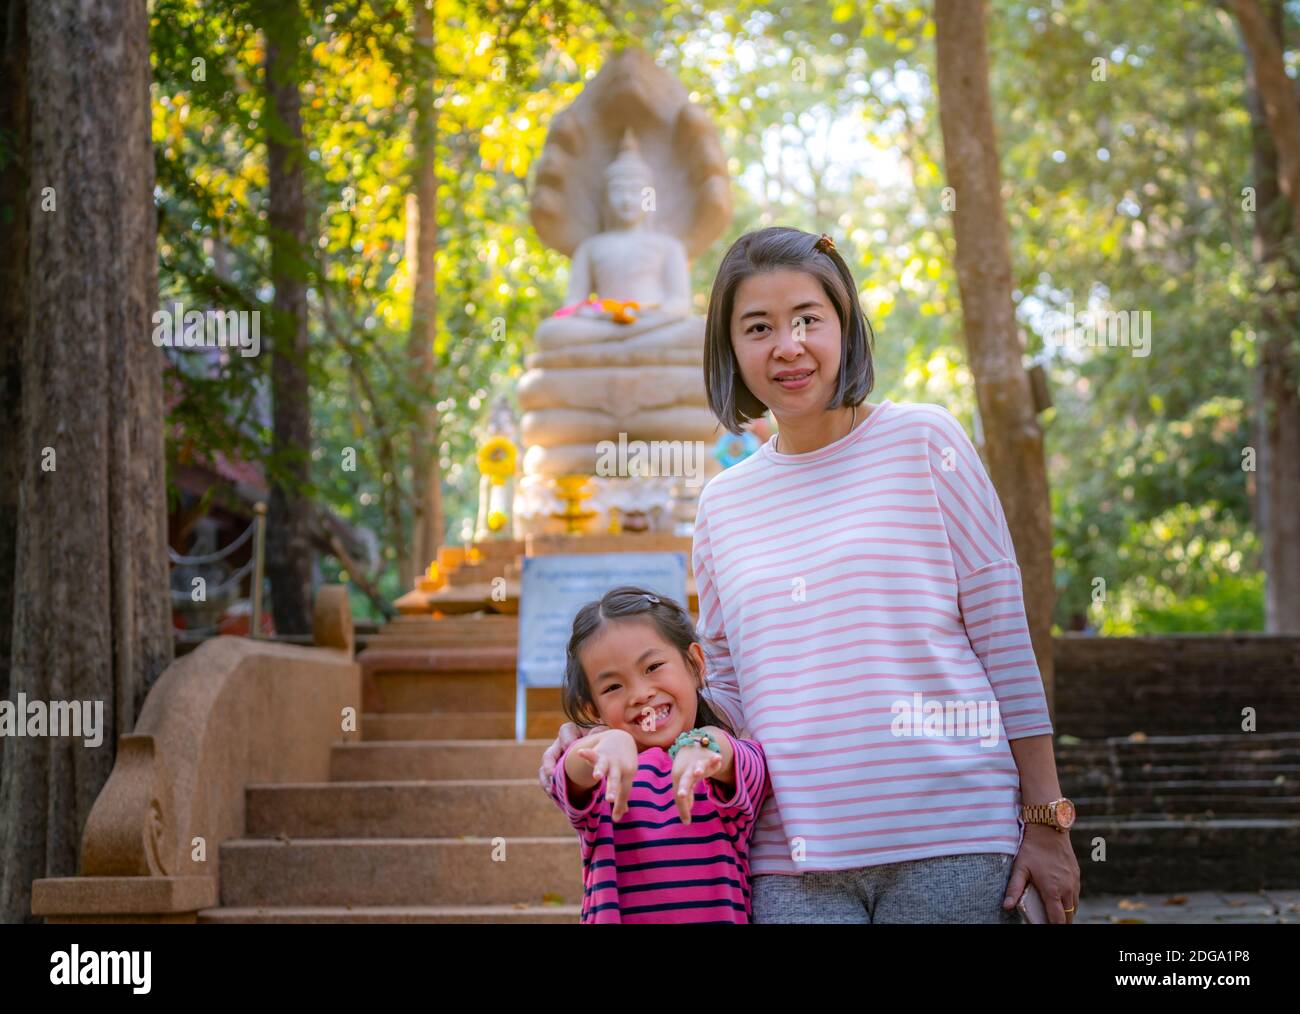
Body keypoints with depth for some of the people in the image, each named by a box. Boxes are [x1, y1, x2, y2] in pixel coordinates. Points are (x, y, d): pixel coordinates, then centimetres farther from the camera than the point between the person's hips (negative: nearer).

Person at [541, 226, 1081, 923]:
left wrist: (1044, 820, -2)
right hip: (791, 861, 3)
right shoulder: (723, 504, 13)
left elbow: (1004, 637, 0)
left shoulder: (923, 441, 2)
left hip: (948, 843, -3)